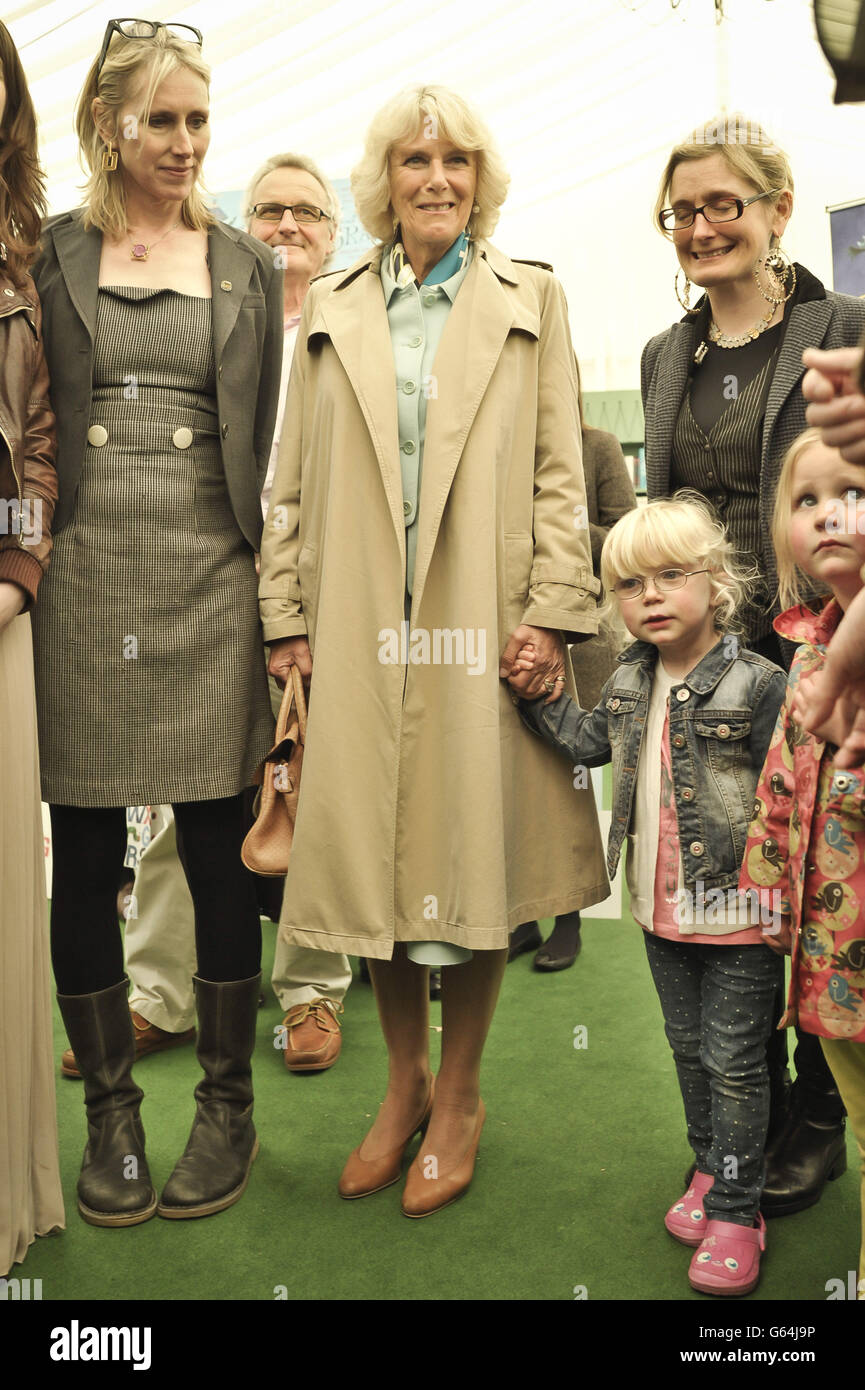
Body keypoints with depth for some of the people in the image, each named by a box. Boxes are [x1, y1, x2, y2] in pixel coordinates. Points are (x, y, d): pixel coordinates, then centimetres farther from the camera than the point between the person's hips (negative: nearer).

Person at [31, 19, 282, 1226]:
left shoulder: (246, 268, 12)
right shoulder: (51, 256, 9)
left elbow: (265, 443, 10)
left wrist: (277, 582, 4)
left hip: (207, 581, 0)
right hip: (83, 575, 0)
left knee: (218, 851, 3)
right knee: (85, 860, 5)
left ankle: (228, 1104, 19)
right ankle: (110, 1110, 21)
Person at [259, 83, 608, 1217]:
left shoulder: (532, 300, 10)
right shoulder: (332, 310, 14)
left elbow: (558, 470, 3)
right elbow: (294, 479, 11)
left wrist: (552, 609, -7)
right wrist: (287, 615, 2)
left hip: (481, 619, -1)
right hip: (360, 626, 2)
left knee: (473, 852, 3)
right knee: (370, 853, 5)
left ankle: (459, 1095, 21)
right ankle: (404, 1082, 25)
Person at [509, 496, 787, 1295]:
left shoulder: (755, 684, -16)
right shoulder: (629, 684, 3)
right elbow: (589, 743, 20)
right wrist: (540, 693, 7)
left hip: (738, 912, -6)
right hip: (662, 907, 6)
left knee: (736, 1061, 6)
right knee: (689, 1047, 20)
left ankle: (736, 1209, 20)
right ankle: (711, 1172, 39)